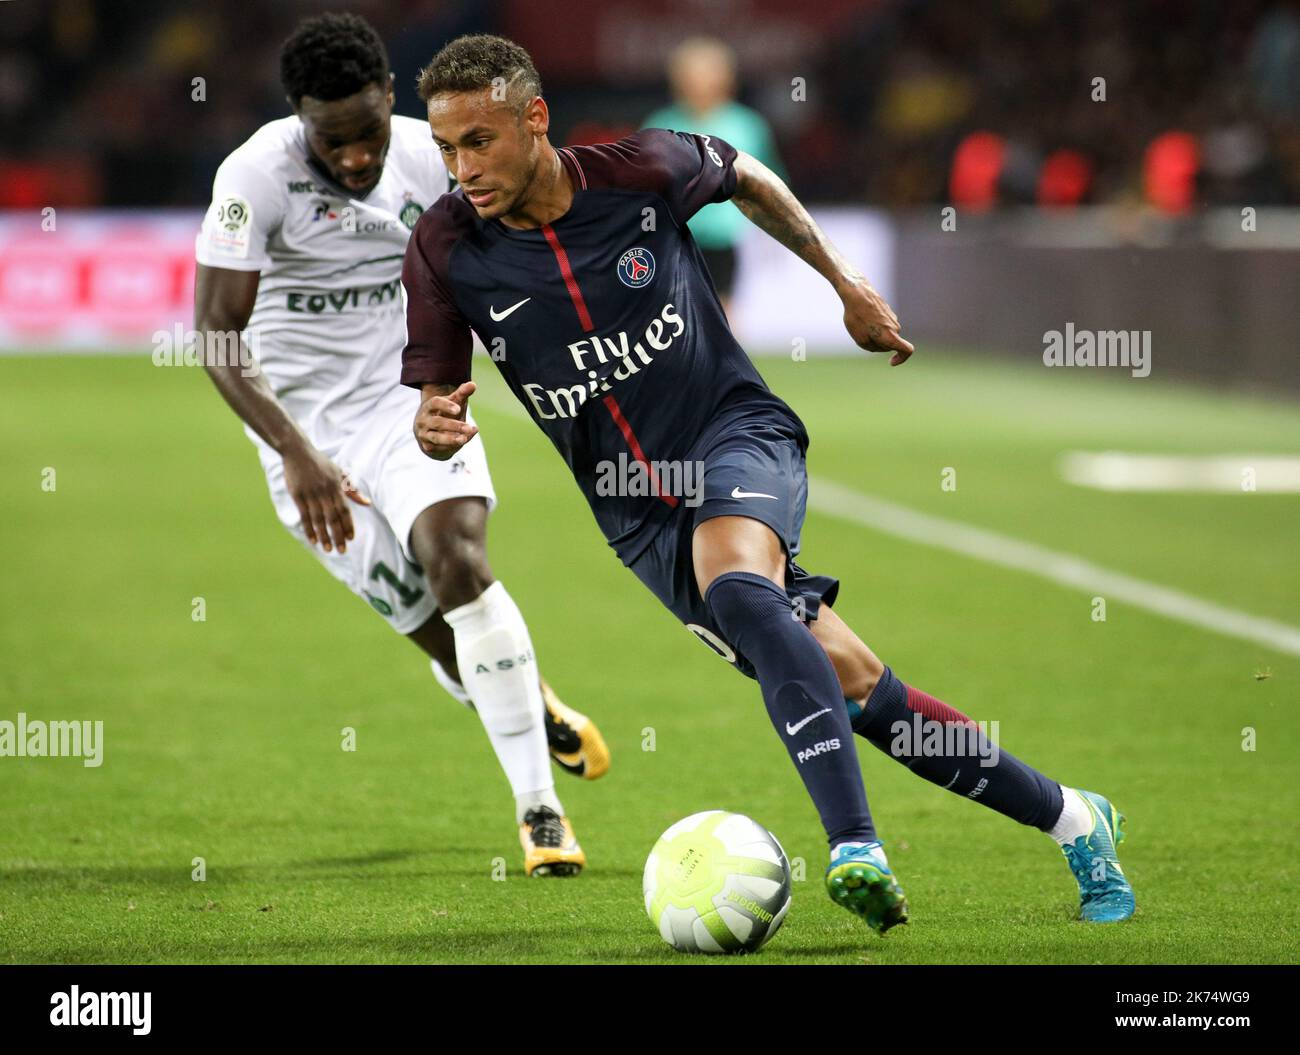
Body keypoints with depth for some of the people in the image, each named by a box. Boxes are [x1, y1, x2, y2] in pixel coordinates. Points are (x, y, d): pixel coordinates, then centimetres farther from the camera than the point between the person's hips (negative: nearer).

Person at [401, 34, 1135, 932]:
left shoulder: (642, 172, -10)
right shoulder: (446, 251, -8)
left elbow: (746, 177, 12)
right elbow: (433, 402, -1)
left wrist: (847, 283, 17)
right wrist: (434, 427, -25)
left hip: (736, 430, -2)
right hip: (641, 517, 3)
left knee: (736, 590, -37)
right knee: (858, 693, -1)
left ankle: (856, 849, -44)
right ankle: (1069, 820, 15)